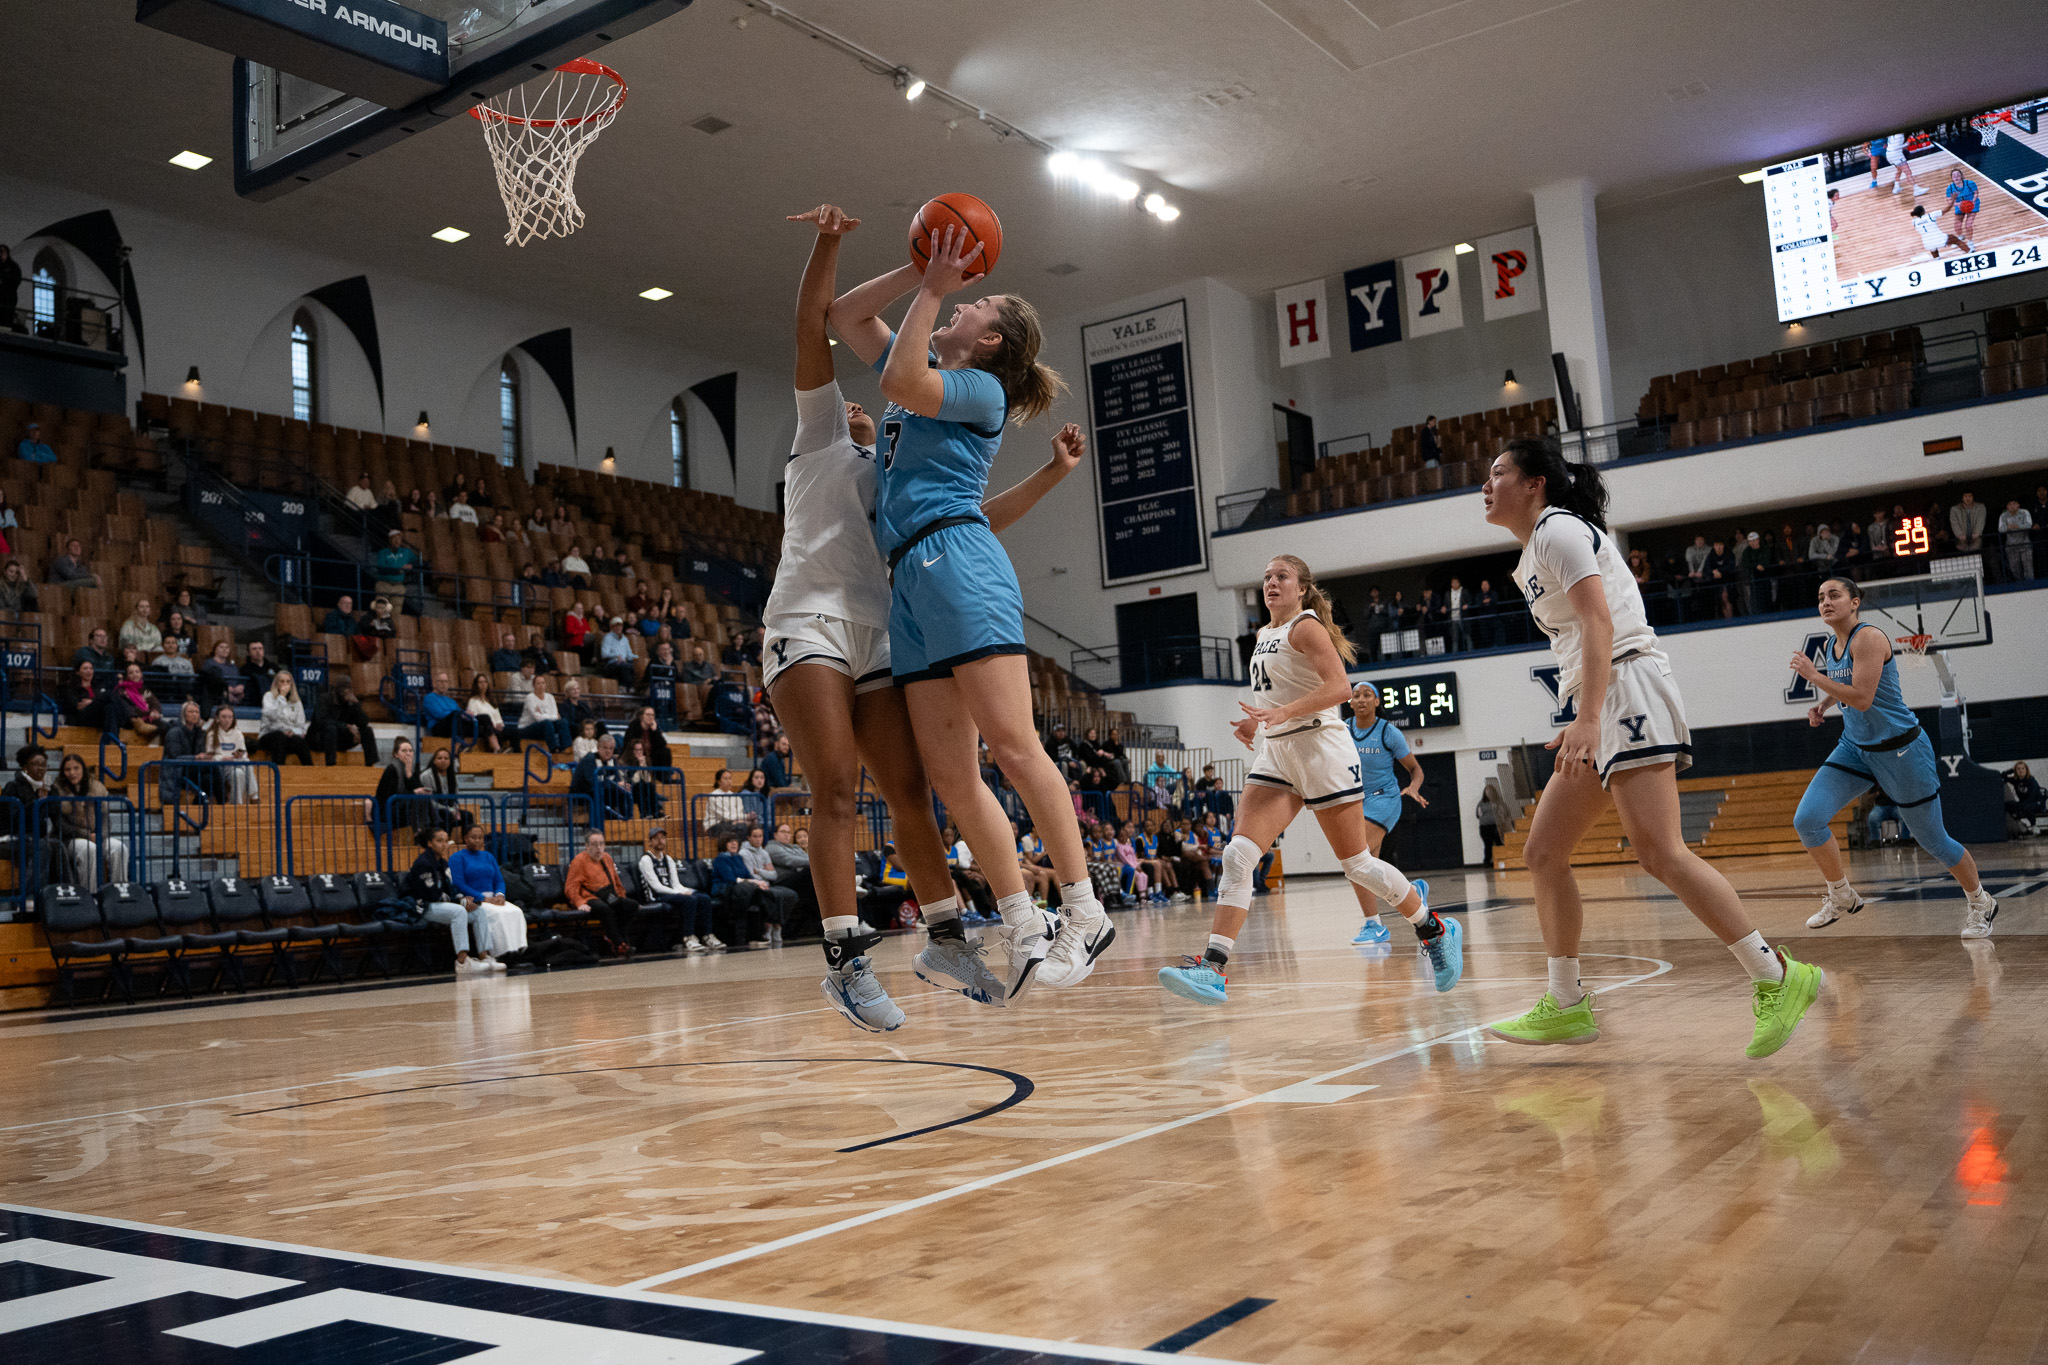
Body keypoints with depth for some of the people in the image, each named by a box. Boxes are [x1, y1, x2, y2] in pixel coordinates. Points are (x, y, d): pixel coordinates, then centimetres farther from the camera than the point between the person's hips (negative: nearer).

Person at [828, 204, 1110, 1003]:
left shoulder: (980, 386, 3)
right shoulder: (927, 372, 26)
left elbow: (901, 383, -15)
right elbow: (845, 316, 31)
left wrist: (933, 288, -3)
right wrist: (920, 273, 19)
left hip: (957, 563, -8)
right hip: (911, 581, 8)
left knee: (1013, 747, -14)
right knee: (950, 775, 0)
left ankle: (1084, 913, -8)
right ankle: (1025, 928, 2)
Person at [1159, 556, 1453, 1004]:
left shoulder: (1306, 627, -7)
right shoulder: (1266, 635, 18)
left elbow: (1339, 687, -21)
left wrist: (1283, 713, -32)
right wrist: (1255, 721, 12)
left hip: (1321, 749, -7)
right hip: (1275, 754, 7)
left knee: (1357, 863, 2)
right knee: (1238, 856, -11)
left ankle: (1437, 932, 23)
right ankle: (1212, 969, -17)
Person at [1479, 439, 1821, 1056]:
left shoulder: (1558, 527, -5)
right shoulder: (1536, 552, 23)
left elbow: (1599, 623, -17)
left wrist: (1586, 719, -27)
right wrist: (1582, 726, 22)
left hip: (1627, 691, -10)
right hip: (1602, 710, 10)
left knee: (1659, 851, -20)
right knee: (1543, 853, 7)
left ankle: (1777, 978, -14)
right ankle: (1566, 1006, 11)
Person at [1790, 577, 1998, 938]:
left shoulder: (1869, 638, -20)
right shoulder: (1830, 646, 5)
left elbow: (1862, 698, -28)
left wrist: (1814, 676, -24)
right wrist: (1822, 704, 9)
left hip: (1900, 748, -7)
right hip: (1854, 747, 7)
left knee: (1932, 840, 6)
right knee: (1807, 819, -11)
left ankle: (1980, 903, 32)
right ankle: (1842, 898, 9)